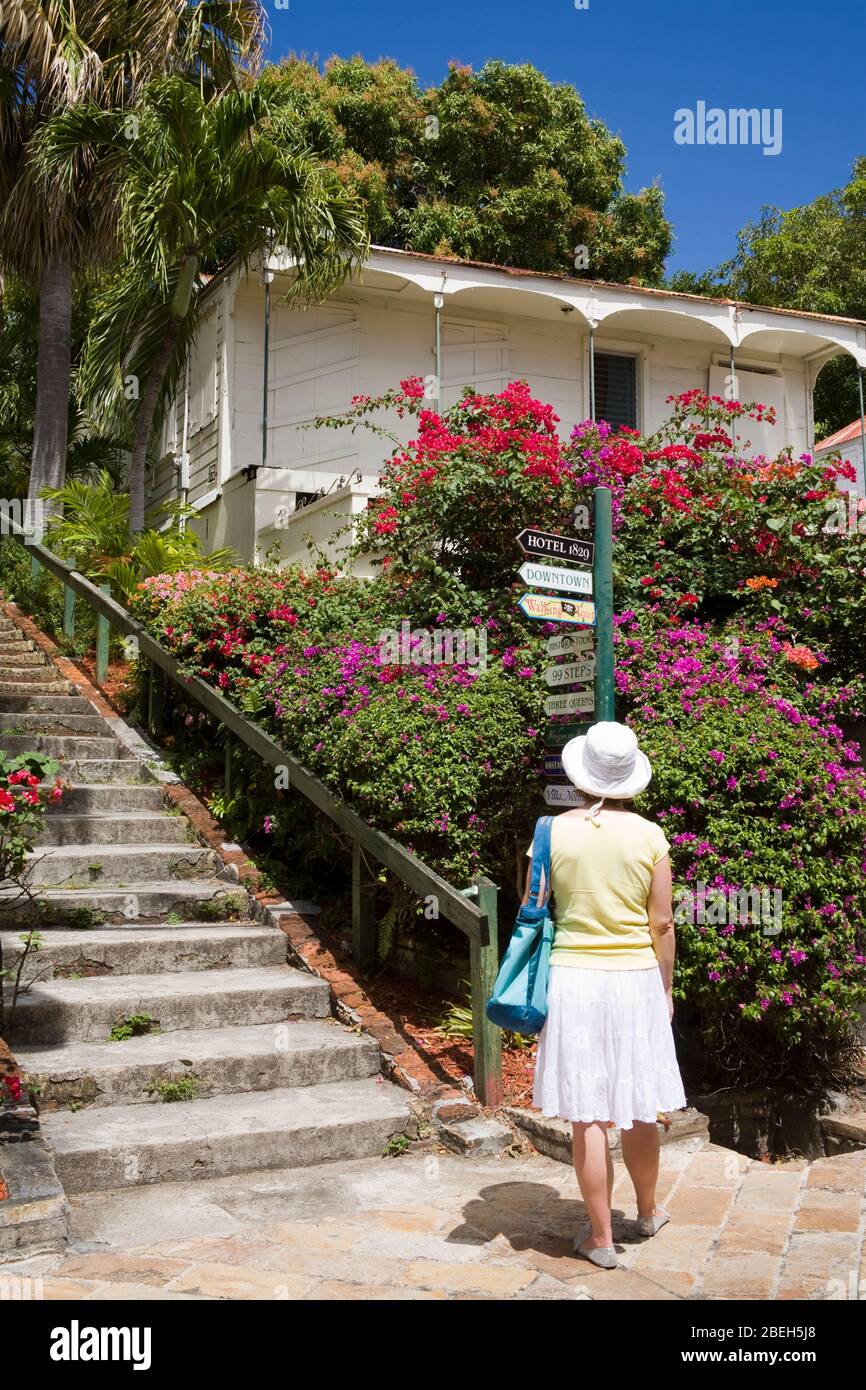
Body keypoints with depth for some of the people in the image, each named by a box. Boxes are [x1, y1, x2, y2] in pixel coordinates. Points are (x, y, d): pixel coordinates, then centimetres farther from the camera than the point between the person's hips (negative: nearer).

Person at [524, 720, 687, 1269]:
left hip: (572, 980, -1)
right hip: (636, 979, 1)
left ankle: (602, 1239, 14)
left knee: (587, 1116, 5)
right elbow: (662, 925, -1)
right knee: (639, 1109, 17)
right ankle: (648, 1211, 37)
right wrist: (666, 988, 12)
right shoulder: (649, 836, -4)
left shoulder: (554, 832, -6)